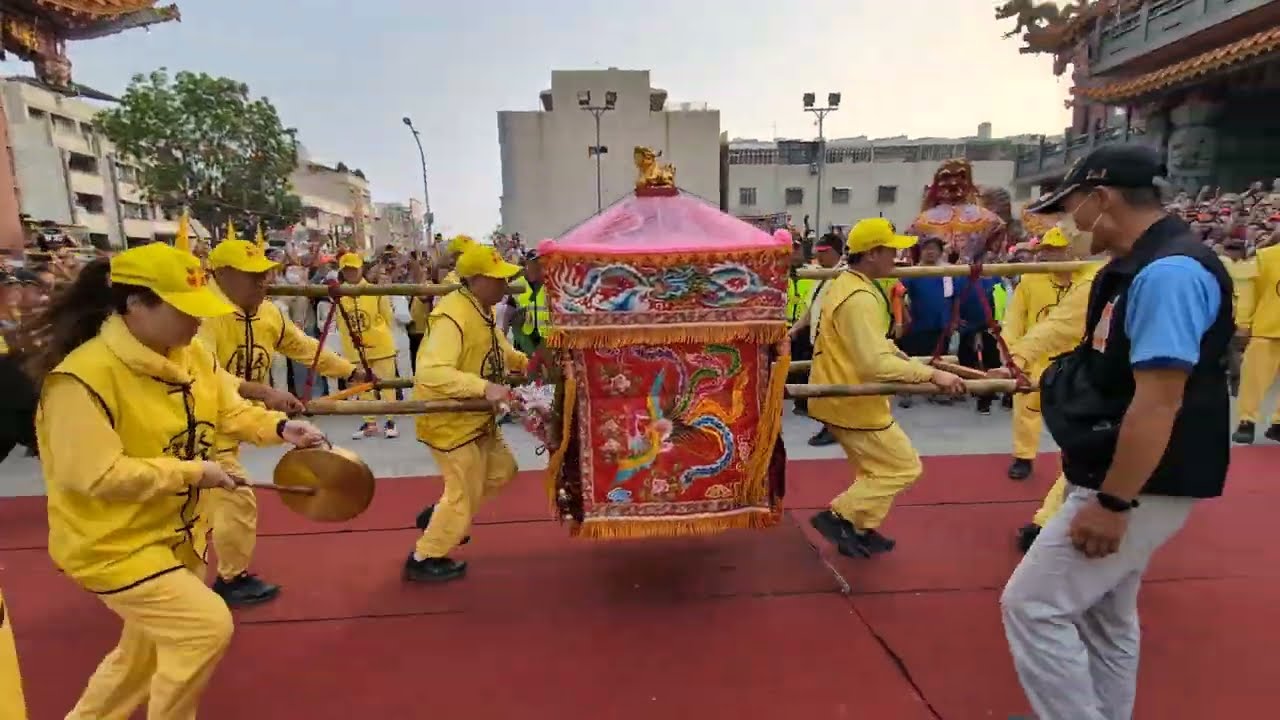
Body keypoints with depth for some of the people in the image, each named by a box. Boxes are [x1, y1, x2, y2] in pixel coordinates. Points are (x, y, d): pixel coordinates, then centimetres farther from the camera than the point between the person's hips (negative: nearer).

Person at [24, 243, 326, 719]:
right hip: (113, 544, -8)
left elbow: (232, 410, 1)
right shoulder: (82, 376, -27)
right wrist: (194, 472, -24)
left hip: (174, 533, 8)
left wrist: (280, 428, -18)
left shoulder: (192, 354, -4)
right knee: (207, 625, -11)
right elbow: (96, 476, -29)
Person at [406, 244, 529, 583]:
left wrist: (524, 362, 10)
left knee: (501, 470, 21)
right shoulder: (453, 317, -29)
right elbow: (430, 372, -40)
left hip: (476, 416, 10)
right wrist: (484, 387, -44)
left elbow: (495, 346, 22)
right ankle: (424, 560, 26)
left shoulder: (482, 310, 2)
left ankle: (438, 515, 38)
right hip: (449, 419, -10)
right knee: (464, 494, 3)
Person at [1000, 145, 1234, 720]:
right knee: (1106, 617, 22)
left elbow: (1159, 401, -26)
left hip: (1139, 489, -10)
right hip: (1122, 481, 10)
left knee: (1033, 606, -5)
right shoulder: (1141, 267, 10)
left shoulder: (1168, 271, -21)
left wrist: (1112, 503, -24)